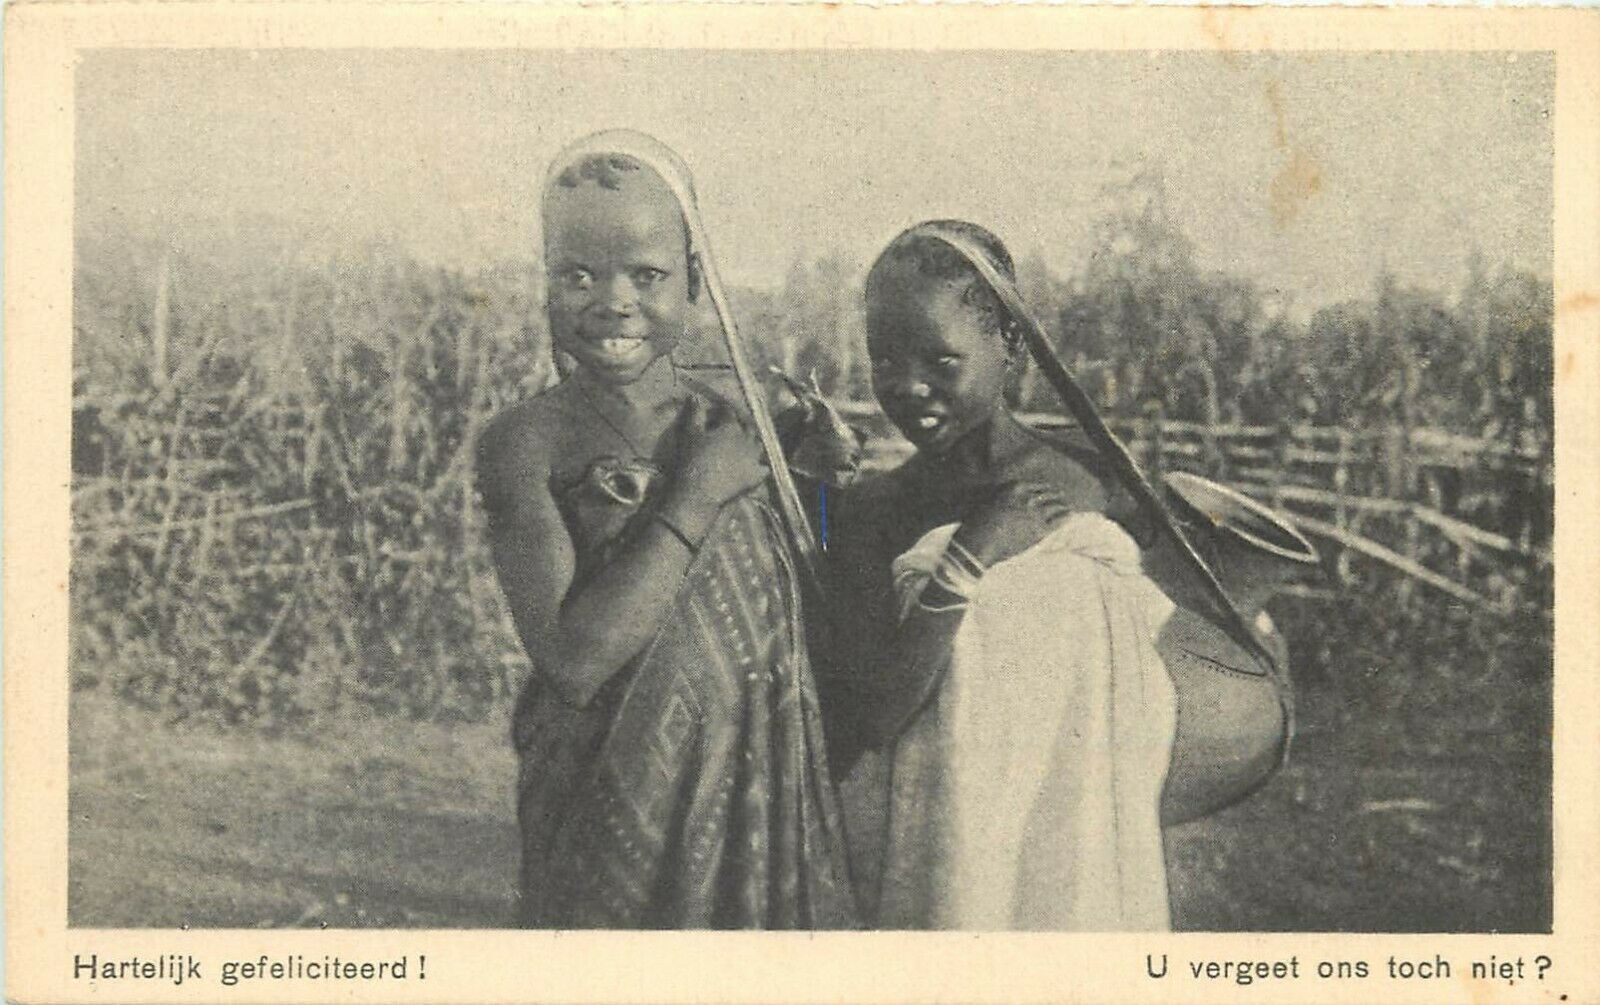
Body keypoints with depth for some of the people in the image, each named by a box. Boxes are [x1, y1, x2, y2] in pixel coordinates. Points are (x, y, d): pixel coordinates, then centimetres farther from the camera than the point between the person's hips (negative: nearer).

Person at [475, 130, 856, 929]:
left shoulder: (736, 432, 3)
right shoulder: (527, 443, -9)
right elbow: (572, 659, -22)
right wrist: (694, 501, -18)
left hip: (766, 813, 4)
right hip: (614, 826, -4)